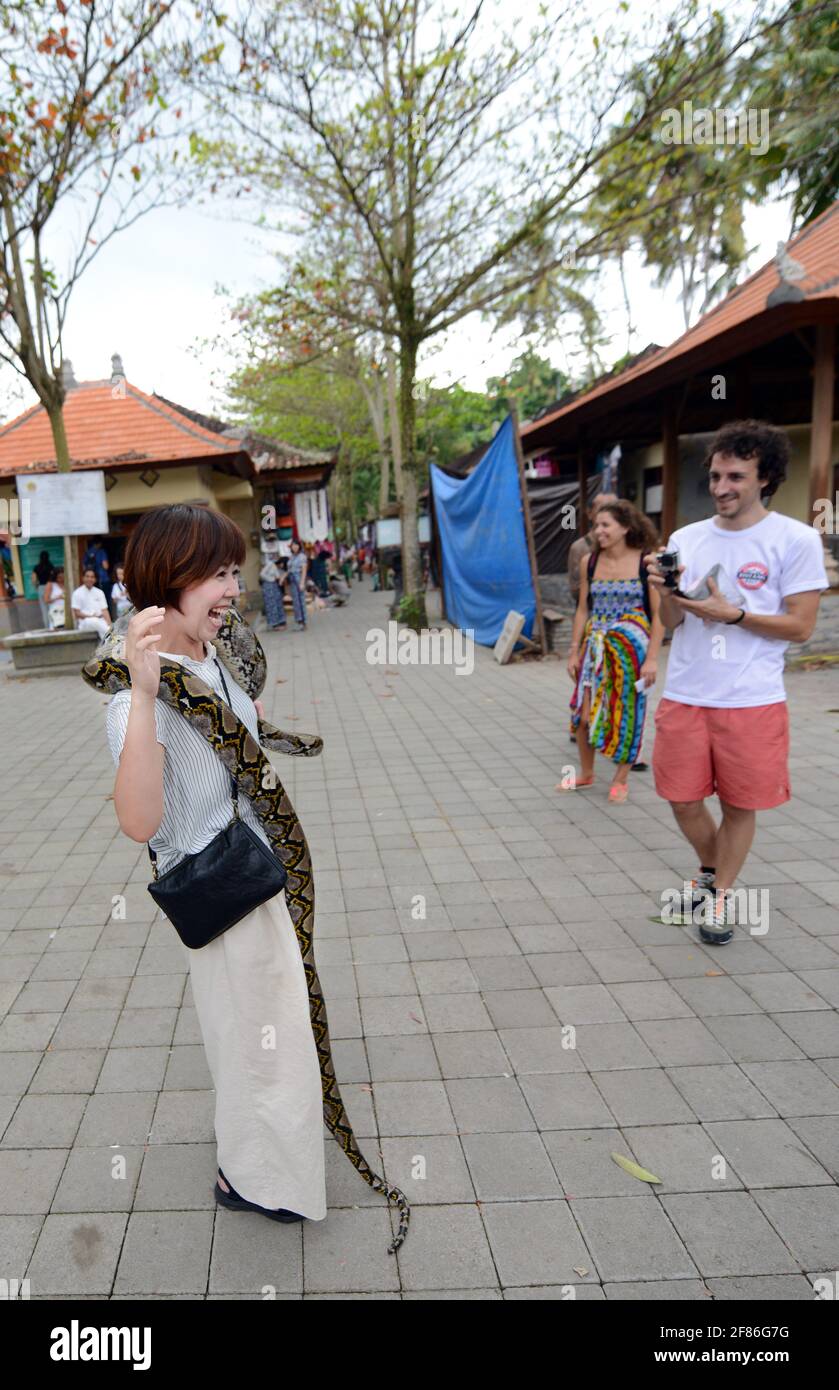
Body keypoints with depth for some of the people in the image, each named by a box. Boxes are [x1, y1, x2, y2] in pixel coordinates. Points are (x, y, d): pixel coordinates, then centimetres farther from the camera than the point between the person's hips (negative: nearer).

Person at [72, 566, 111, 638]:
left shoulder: (99, 592, 16)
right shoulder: (77, 593, 4)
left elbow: (105, 611, 7)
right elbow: (77, 613, 0)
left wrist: (109, 625, -10)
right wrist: (91, 616, -12)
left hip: (100, 621, 3)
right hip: (84, 622, -3)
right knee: (95, 621, -38)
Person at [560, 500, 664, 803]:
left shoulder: (646, 563, -8)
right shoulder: (589, 562, 2)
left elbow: (658, 615, -7)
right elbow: (583, 610, 8)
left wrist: (652, 658, -12)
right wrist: (574, 651, 5)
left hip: (631, 646, -3)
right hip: (595, 646, 3)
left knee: (626, 713, 6)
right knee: (583, 713, 3)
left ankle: (621, 779, 24)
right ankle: (586, 773, 25)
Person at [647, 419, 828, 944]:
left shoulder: (796, 540, -6)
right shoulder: (686, 539, 6)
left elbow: (801, 626, -7)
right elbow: (671, 622, 8)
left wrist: (732, 613, -18)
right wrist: (668, 592, -13)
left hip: (753, 702, -3)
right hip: (684, 697, 4)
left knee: (739, 805, 8)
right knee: (684, 800, 11)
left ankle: (721, 895, 29)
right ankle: (712, 872, 38)